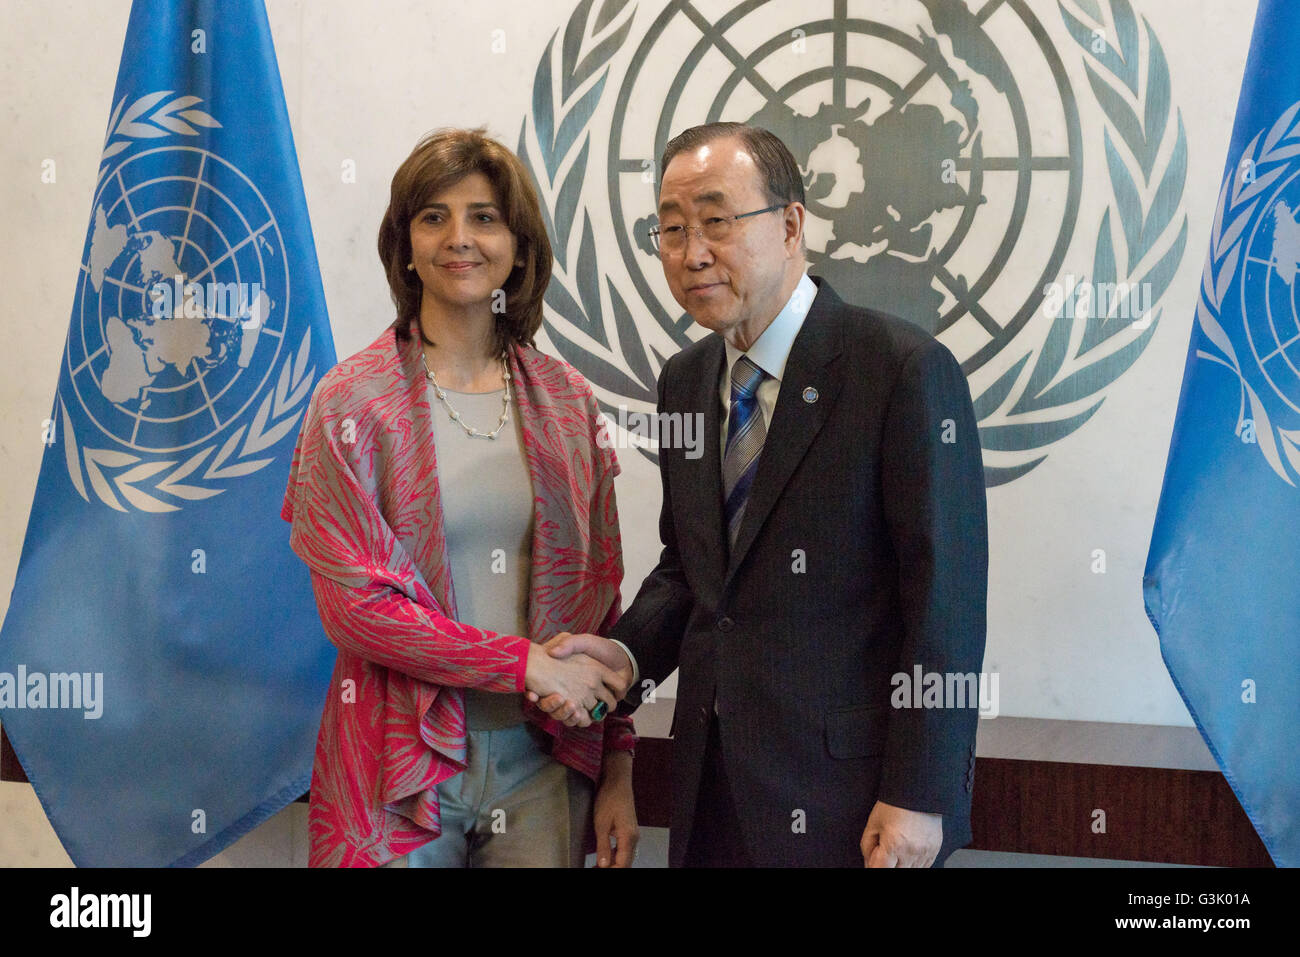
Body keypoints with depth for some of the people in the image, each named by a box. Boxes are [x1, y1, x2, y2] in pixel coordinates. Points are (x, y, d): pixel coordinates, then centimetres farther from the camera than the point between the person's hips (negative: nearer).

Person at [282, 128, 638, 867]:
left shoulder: (566, 398, 5)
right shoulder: (353, 401, -5)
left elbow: (599, 595, 7)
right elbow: (354, 603, -11)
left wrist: (618, 768, 5)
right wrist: (528, 664, -14)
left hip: (542, 759, 3)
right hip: (400, 770, -2)